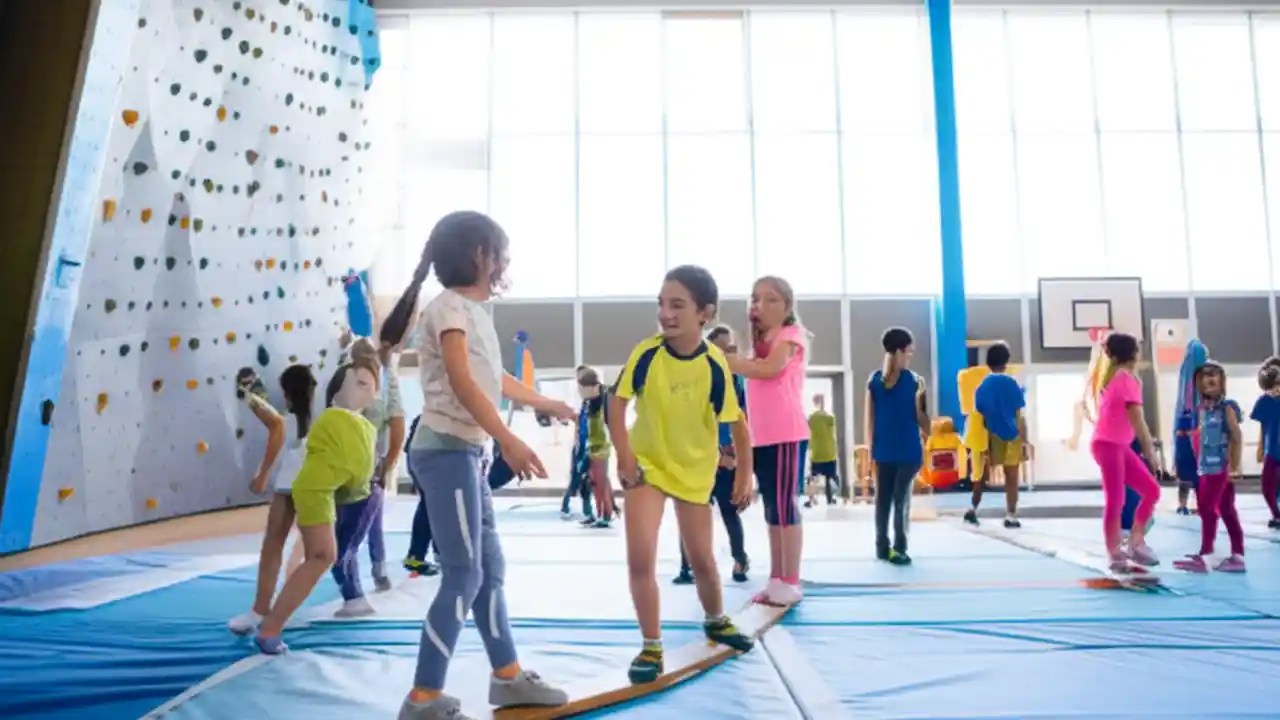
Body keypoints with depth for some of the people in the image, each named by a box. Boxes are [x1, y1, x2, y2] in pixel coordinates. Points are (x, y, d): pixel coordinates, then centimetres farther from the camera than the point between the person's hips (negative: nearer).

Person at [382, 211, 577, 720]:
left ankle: (508, 677, 26)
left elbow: (495, 380, 32)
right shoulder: (451, 306, -9)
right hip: (446, 450, -9)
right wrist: (509, 440, -32)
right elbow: (462, 382, -23)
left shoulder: (477, 311, 18)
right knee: (463, 575, -8)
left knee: (491, 568, 14)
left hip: (466, 452, 9)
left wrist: (549, 405, 44)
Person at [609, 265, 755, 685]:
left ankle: (716, 622, 43)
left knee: (702, 560, 13)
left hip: (695, 471, 1)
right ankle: (651, 647, 7)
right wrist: (625, 455, -15)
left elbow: (737, 423, -7)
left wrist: (744, 475, -2)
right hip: (646, 465, 0)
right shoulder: (646, 353, -18)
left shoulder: (715, 365, -19)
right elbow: (617, 402, -8)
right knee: (640, 558, -12)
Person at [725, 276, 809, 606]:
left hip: (788, 435, -8)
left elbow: (770, 369, -21)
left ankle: (791, 583, -1)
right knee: (772, 509, 10)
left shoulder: (791, 334, -3)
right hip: (761, 437, 8)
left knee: (785, 506, -7)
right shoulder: (760, 341, 21)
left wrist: (725, 360, -19)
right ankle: (776, 580, 17)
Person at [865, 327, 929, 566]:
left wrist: (871, 448, 11)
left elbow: (869, 419, 6)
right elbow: (920, 417, -3)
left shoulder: (874, 380, 5)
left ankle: (882, 547, 15)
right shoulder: (914, 380, -5)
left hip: (882, 450, 4)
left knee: (882, 499, 9)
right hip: (908, 450, -3)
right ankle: (898, 549, 1)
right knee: (901, 499, 1)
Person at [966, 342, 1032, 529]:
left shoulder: (982, 386, -1)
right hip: (1011, 437, -3)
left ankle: (973, 509, 10)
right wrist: (1025, 439, -2)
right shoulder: (1012, 384, -9)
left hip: (990, 437, 3)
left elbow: (978, 415, 0)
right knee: (1011, 476, 6)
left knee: (983, 474, 15)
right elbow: (1020, 416, -8)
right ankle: (1010, 516, 8)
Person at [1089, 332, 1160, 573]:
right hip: (1108, 445, -9)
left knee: (1151, 490, 10)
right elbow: (1137, 420, -15)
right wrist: (1150, 449, -11)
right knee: (1116, 501, -4)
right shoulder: (1128, 378, -11)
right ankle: (1116, 556, 3)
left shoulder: (1113, 376, 16)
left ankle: (1135, 543, 15)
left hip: (1118, 446, 9)